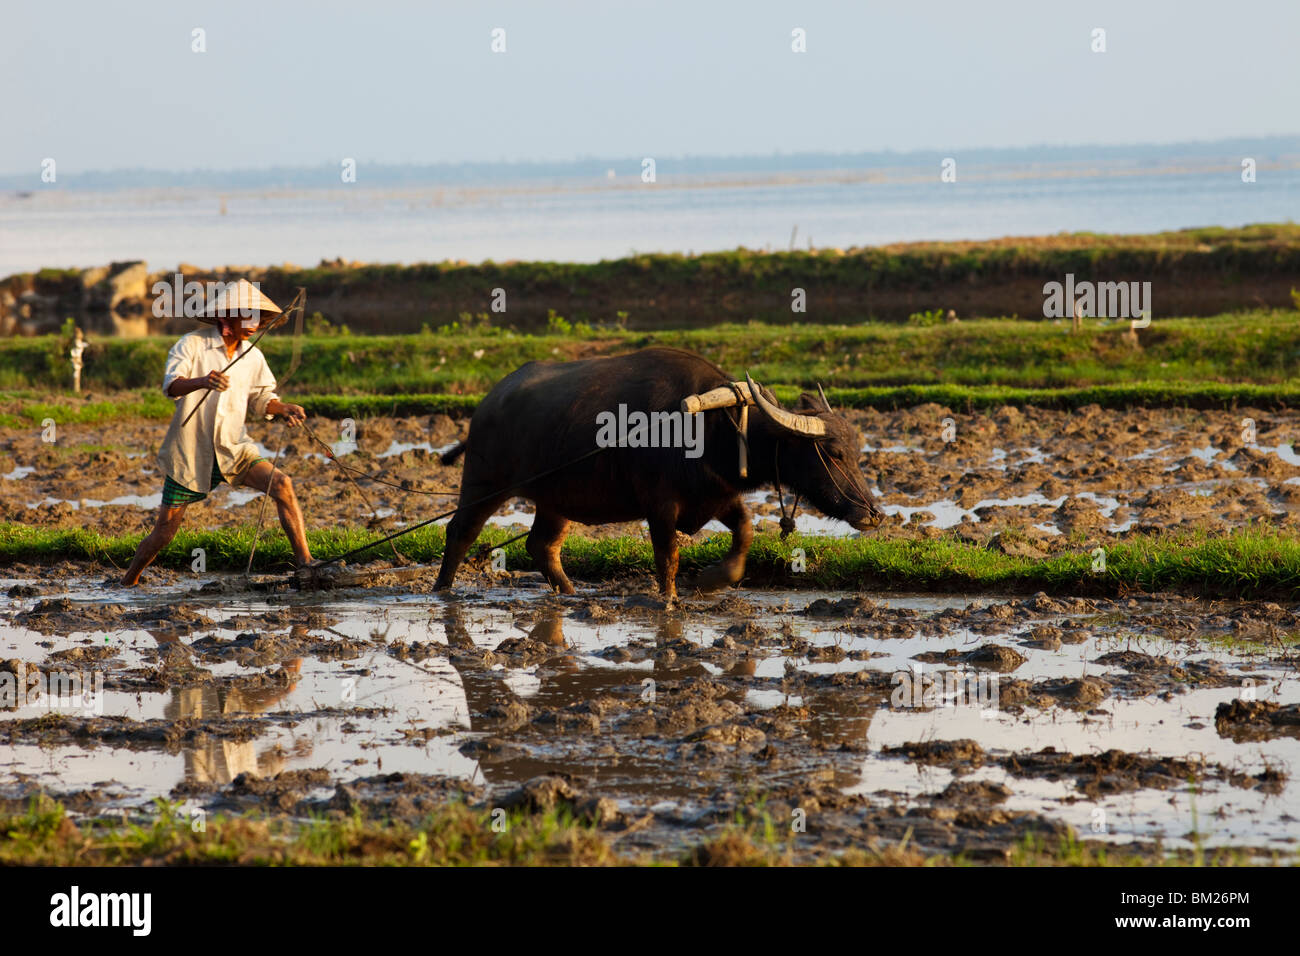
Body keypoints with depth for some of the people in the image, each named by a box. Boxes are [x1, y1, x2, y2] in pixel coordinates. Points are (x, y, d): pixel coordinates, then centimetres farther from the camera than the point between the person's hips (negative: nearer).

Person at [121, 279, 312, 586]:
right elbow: (171, 385, -26)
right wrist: (202, 381, -47)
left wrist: (285, 408, -6)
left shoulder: (253, 356, 3)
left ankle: (305, 562, -18)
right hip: (190, 455, -3)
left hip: (233, 449, 3)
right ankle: (128, 582, 26)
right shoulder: (192, 345, -11)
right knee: (165, 530, 2)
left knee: (281, 485, -21)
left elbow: (260, 399, 16)